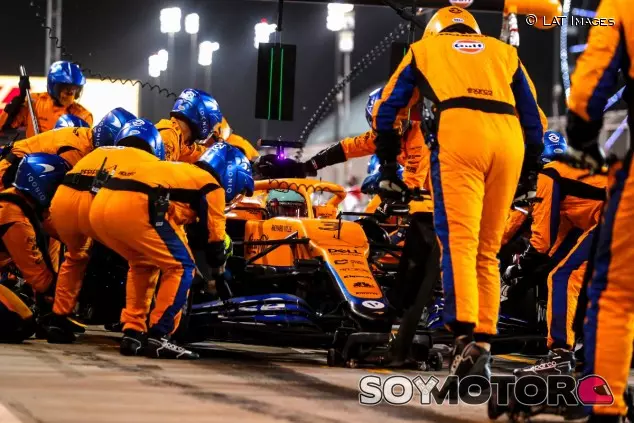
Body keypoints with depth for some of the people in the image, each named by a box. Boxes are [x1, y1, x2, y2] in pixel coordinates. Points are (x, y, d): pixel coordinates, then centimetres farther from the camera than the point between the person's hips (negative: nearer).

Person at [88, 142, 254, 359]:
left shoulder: (181, 173, 38)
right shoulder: (212, 186, 16)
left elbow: (172, 227, 48)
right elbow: (214, 238, 19)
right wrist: (218, 271, 35)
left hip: (100, 204, 8)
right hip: (135, 207, -8)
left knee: (143, 264, 28)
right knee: (181, 268, 6)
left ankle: (132, 334, 21)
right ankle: (157, 338, 0)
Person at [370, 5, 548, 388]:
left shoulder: (424, 48, 28)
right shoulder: (505, 52, 32)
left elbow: (387, 110, 26)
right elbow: (534, 117, 26)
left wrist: (388, 164, 32)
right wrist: (530, 168, 29)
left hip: (458, 135, -3)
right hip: (509, 140, 3)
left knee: (460, 239, -12)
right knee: (489, 249, 10)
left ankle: (465, 336, -29)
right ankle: (485, 341, 4)